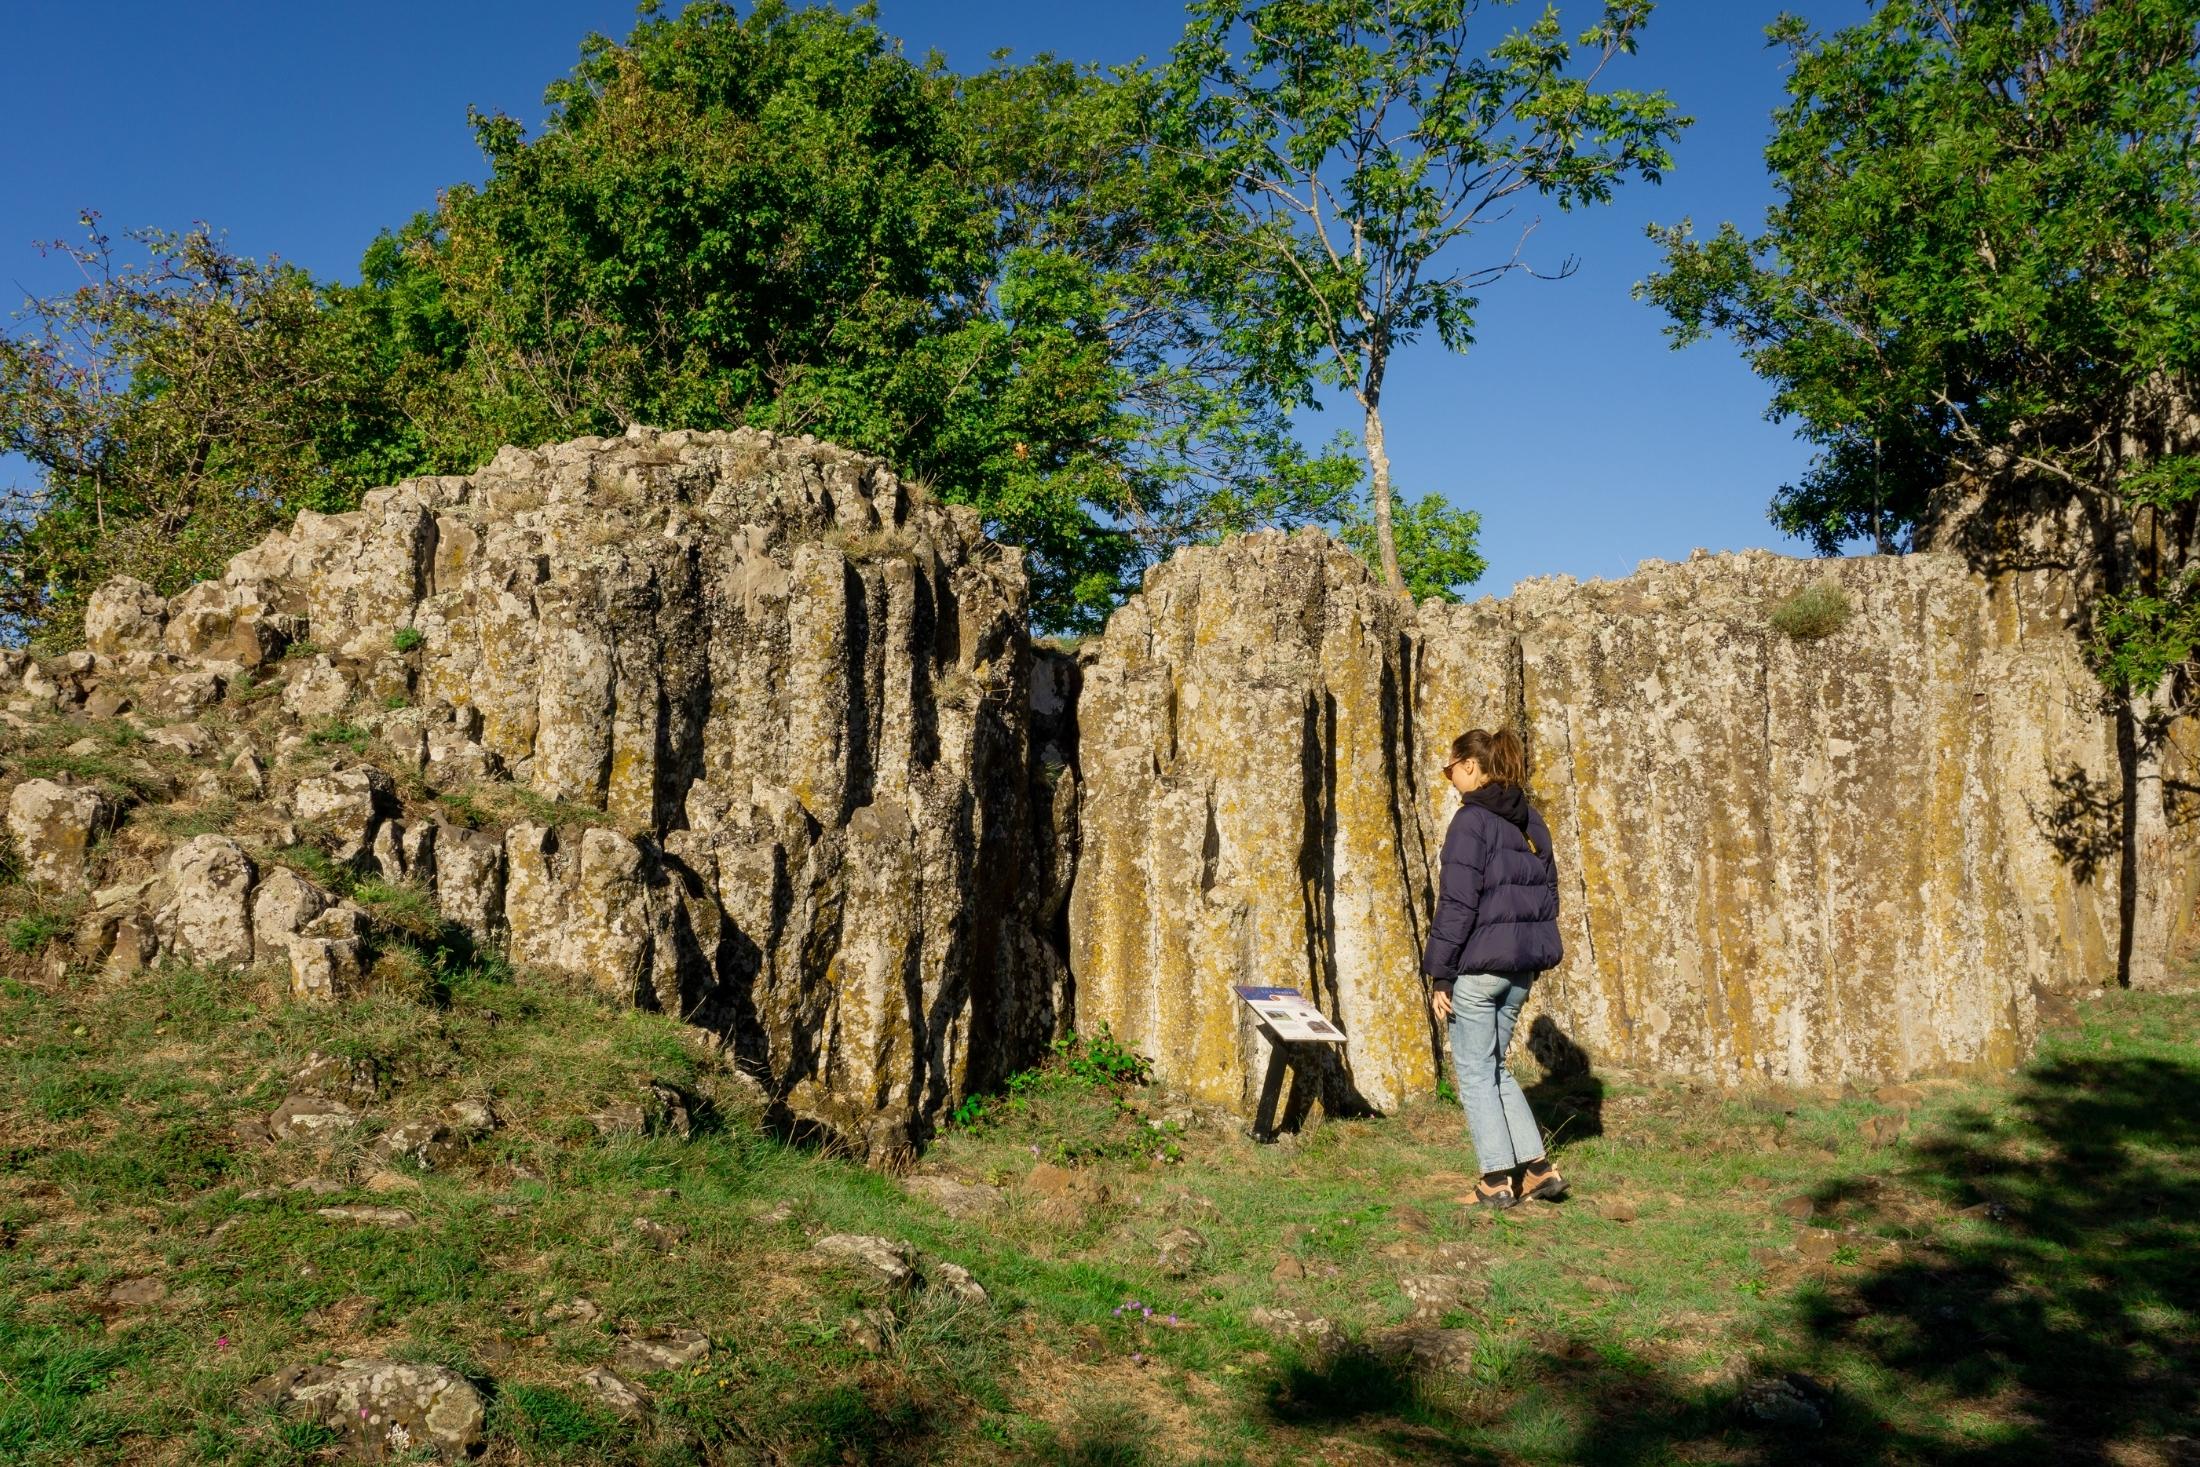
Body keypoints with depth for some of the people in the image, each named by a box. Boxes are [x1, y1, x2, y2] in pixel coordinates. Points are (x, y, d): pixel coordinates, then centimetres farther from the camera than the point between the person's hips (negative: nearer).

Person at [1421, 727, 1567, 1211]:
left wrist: (1441, 973, -12)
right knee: (1494, 1067, 18)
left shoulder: (1472, 819, -13)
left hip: (1479, 964, -8)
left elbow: (1457, 903, -16)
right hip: (1521, 965, 8)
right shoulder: (1530, 820, 11)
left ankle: (1497, 1179, 7)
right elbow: (1547, 892, 15)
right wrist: (1533, 963, 19)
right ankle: (1537, 1166, 13)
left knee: (1475, 1072, 4)